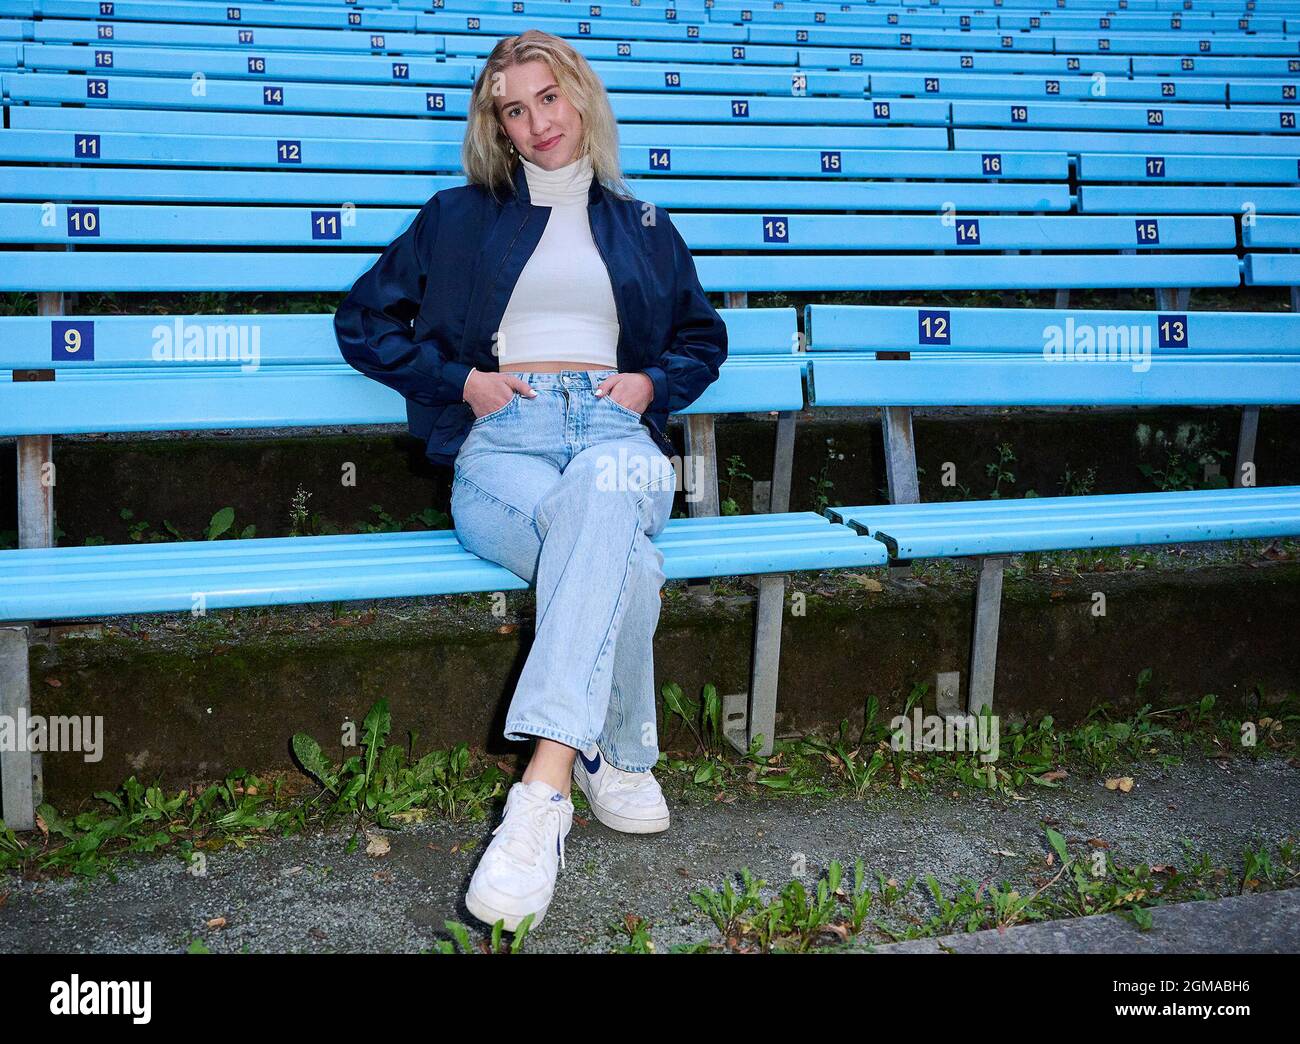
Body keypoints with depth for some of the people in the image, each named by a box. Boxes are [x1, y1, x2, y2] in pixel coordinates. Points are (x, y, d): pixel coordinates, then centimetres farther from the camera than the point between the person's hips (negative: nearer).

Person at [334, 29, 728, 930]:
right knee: (627, 563, -38)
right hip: (502, 442, -1)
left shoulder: (642, 226, 28)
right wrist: (463, 379, 5)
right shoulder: (460, 217, 22)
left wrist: (652, 383, 13)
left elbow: (704, 338, 36)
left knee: (604, 490, -42)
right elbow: (363, 322, 20)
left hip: (616, 434, 1)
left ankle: (543, 792, -45)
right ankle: (616, 759, -26)